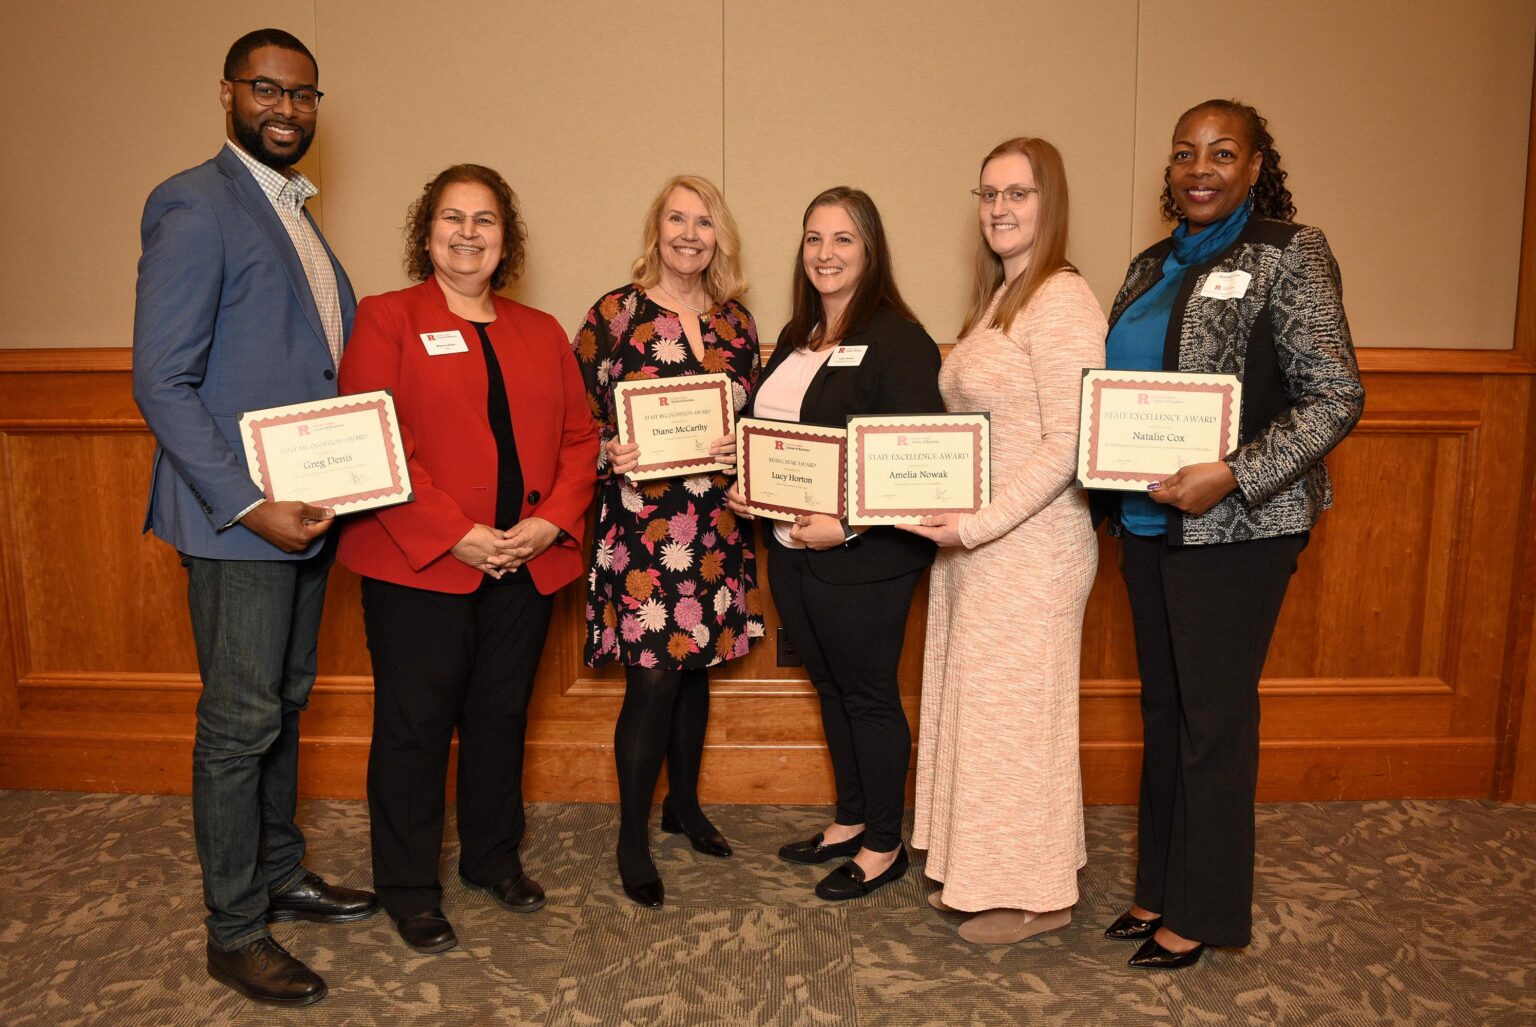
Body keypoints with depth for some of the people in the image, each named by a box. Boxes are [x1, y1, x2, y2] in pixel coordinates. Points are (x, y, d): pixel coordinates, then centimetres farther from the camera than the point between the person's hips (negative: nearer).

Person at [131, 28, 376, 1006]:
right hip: (238, 518, -8)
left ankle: (281, 876, 34)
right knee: (240, 724, 2)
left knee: (284, 707, 18)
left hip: (306, 510, 8)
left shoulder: (297, 216, 17)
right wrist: (249, 506, -21)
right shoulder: (194, 204, -10)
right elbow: (162, 383, -15)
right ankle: (234, 934, 17)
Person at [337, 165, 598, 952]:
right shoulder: (386, 319, 0)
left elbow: (578, 436, 8)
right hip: (418, 566, -4)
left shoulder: (541, 332, 14)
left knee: (501, 718, 15)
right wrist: (455, 535, -17)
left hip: (526, 565, 4)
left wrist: (553, 521, -8)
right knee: (414, 726, 5)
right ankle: (408, 888, 23)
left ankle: (494, 858, 34)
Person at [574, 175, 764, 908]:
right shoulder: (613, 314, -2)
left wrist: (743, 451, -6)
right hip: (641, 523, -4)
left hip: (716, 525, 5)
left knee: (696, 665, 14)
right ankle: (632, 839, 14)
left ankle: (684, 804, 34)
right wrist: (610, 456, -21)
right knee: (653, 677, -4)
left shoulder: (735, 322, 11)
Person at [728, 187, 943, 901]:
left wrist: (845, 524, -25)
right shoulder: (796, 339, 12)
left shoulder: (898, 341, -13)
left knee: (869, 695, 6)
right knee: (830, 686, 19)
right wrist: (747, 488, 3)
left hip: (863, 557, -8)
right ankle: (849, 821, 36)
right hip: (791, 548, 8)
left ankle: (884, 845, 24)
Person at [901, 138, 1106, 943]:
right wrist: (947, 514, 8)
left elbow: (1068, 444, -19)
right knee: (975, 702, 16)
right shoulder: (999, 297, 15)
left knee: (1016, 710, 2)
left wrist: (980, 522, -23)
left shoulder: (1061, 301, -13)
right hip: (972, 540, 9)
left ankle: (1034, 895, 21)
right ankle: (980, 872, 32)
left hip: (1030, 544, -9)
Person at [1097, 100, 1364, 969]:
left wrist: (1234, 475, -23)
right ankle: (1159, 889, 31)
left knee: (1214, 717, 4)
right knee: (1162, 706, 15)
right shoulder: (1154, 267, 12)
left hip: (1235, 529, -7)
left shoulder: (1289, 254, -7)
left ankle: (1199, 914, 21)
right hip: (1147, 522, 7)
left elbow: (1338, 397, -13)